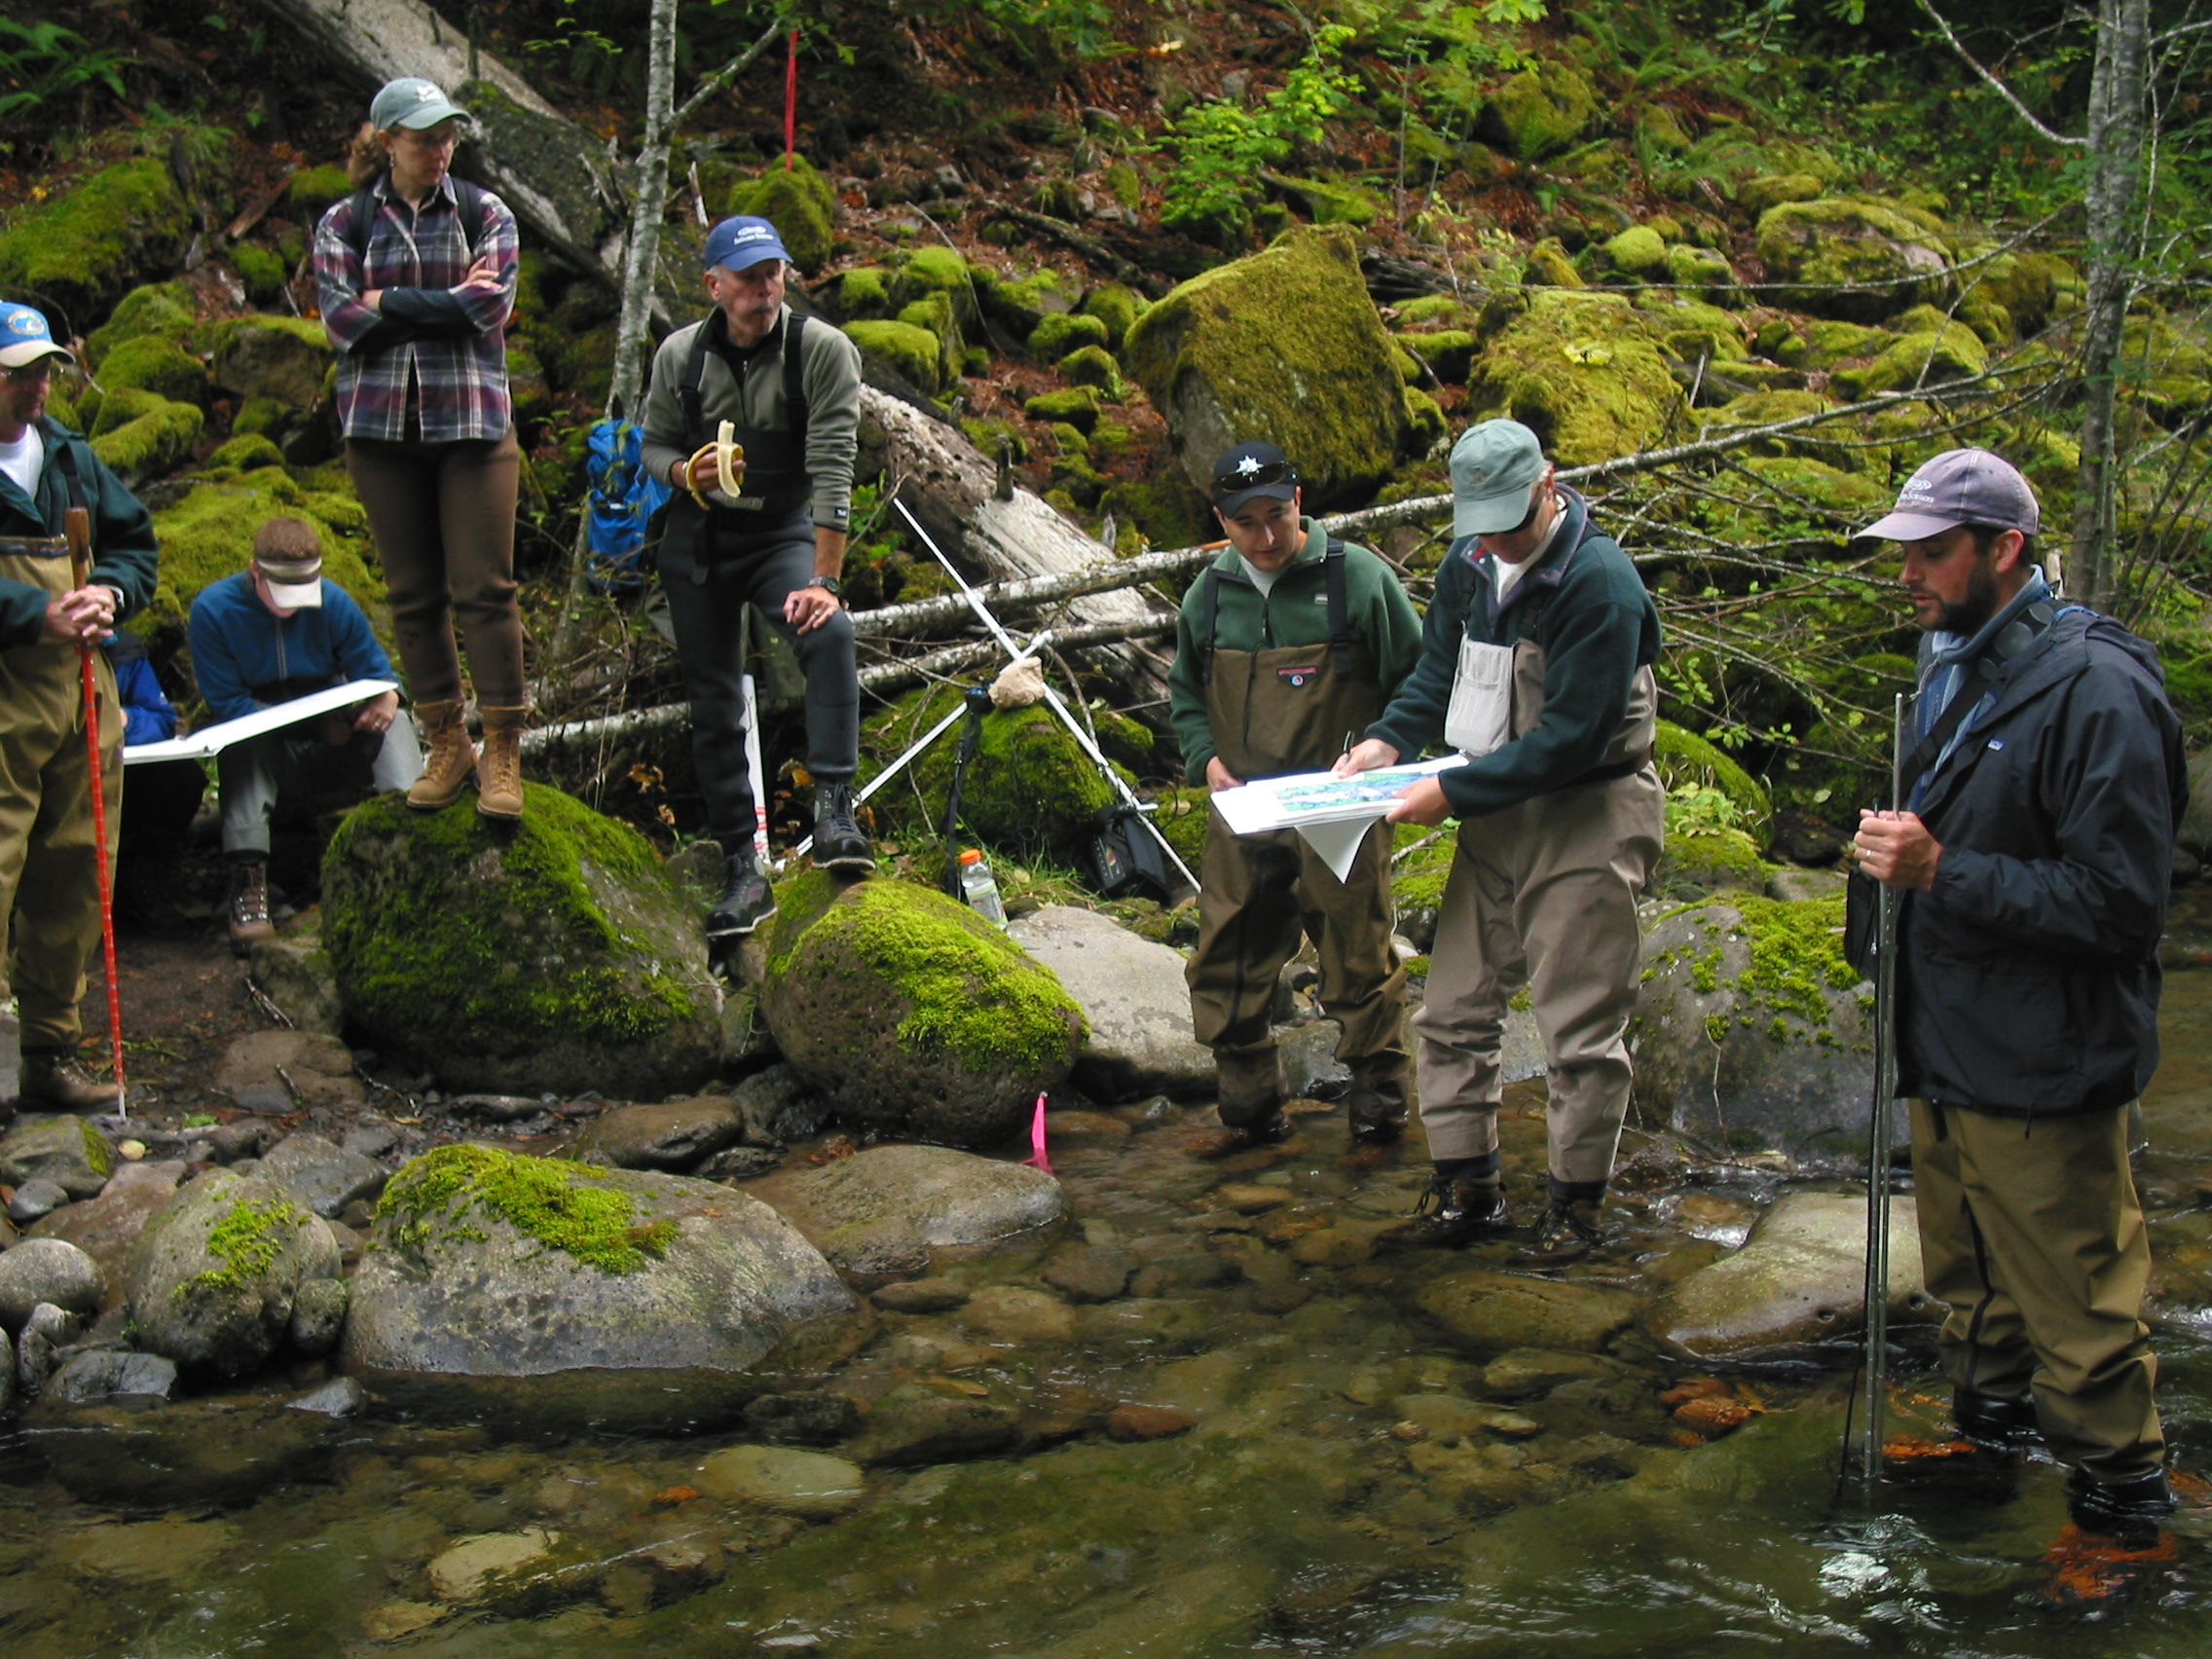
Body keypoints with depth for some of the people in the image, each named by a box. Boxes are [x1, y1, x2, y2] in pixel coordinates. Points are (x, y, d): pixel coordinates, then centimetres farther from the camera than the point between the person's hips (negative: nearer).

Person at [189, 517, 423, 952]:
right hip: (266, 750, -2)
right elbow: (226, 704, -13)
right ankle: (248, 875, -44)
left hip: (334, 748, 2)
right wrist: (316, 722, -23)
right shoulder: (214, 610, -12)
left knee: (392, 721, -24)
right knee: (244, 737, -35)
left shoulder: (335, 602, -5)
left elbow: (376, 672, 0)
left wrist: (387, 697, -27)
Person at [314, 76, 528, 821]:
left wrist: (389, 301, -8)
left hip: (471, 418, -2)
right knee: (413, 592, 5)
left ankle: (502, 753, 1)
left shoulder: (484, 213, 5)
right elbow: (342, 323, -5)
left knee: (484, 587, -5)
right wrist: (447, 301, -8)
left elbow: (490, 305, -9)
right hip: (382, 423, 2)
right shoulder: (343, 224, 7)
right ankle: (446, 745, 15)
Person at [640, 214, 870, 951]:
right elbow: (654, 446, 8)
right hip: (696, 542, 3)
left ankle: (833, 808, -33)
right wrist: (686, 473, -17)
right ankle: (742, 874, 13)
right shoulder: (680, 355, -4)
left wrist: (824, 580, -25)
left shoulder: (823, 351, -14)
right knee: (714, 712, 3)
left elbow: (831, 471, -19)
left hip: (783, 533, -3)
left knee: (829, 632, -33)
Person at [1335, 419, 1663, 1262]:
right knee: (1454, 1009, 9)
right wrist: (1388, 741, -3)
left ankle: (1575, 1206, 13)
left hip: (1587, 820, -7)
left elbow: (1572, 737, -23)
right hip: (1494, 812, 8)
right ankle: (1465, 1190, 20)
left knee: (1580, 1027, 0)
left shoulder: (1599, 584, -20)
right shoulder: (1467, 566, 5)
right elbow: (1437, 672, 17)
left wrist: (1454, 792, -23)